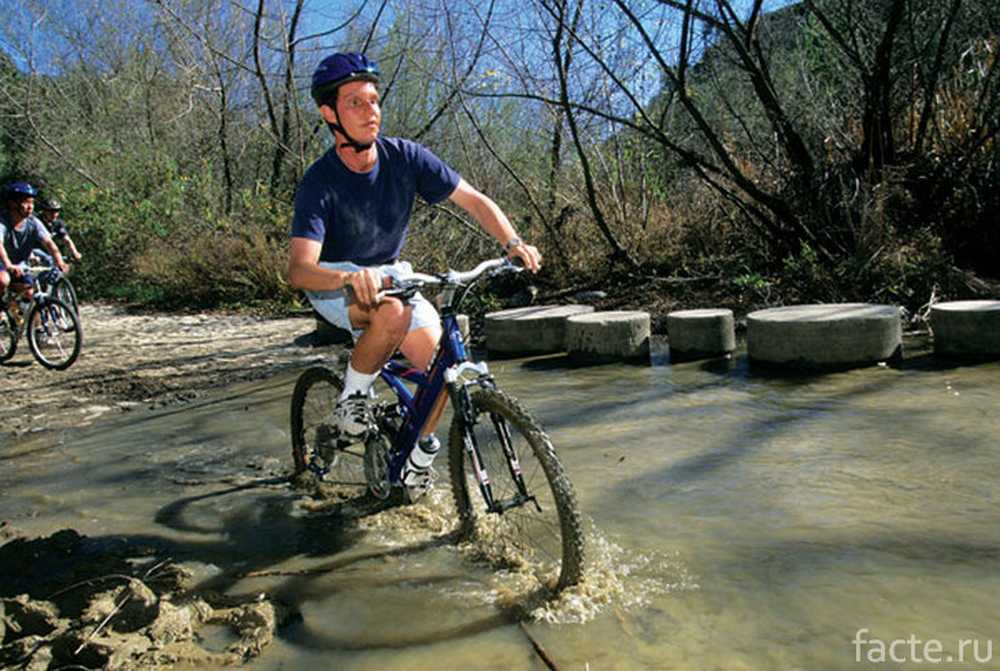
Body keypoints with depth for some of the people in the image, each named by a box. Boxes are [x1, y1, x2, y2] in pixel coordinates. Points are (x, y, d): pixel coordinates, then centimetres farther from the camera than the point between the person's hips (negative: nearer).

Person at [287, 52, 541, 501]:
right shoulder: (320, 182, -23)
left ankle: (421, 451, 10)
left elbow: (474, 200, -9)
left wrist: (512, 242, -26)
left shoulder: (405, 157, -13)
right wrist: (351, 278, -53)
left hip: (390, 274, 4)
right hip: (334, 283, -4)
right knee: (393, 313, -37)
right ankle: (351, 398, -10)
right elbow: (299, 270, -32)